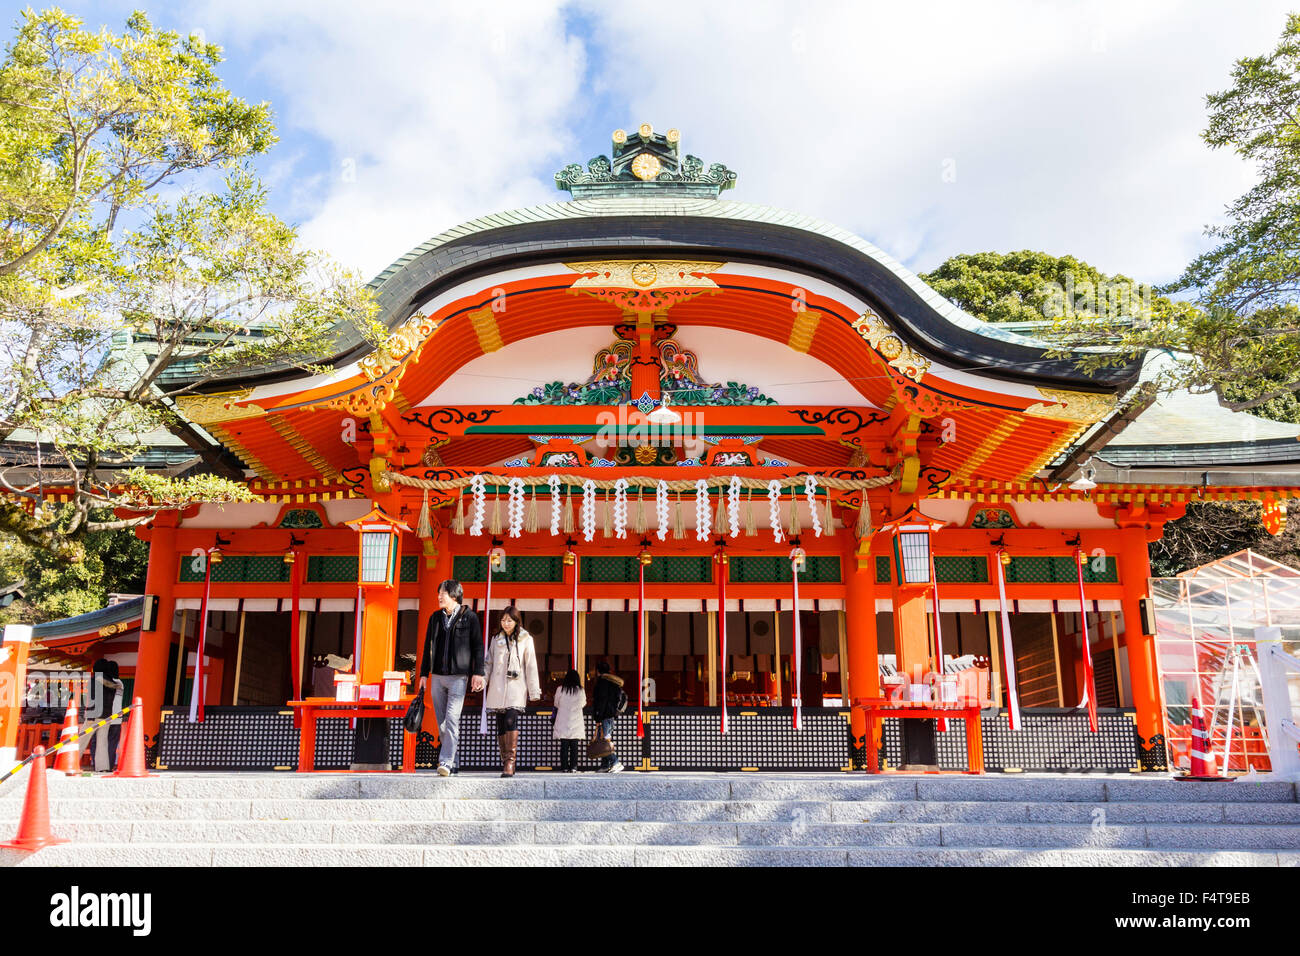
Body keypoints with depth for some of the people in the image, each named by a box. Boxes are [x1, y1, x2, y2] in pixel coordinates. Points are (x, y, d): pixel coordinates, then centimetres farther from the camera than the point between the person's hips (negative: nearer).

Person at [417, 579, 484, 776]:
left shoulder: (469, 617, -2)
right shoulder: (435, 618, 12)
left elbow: (478, 647, -2)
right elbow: (428, 647, 16)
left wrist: (477, 673, -8)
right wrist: (424, 674, 12)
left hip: (458, 676, -5)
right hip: (437, 676, 5)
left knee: (452, 719, -13)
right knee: (442, 722, 7)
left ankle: (446, 762, -15)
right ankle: (453, 763, 17)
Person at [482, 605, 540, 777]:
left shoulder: (525, 639, 4)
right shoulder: (496, 640, 14)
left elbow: (531, 666, 4)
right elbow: (488, 663, 16)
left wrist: (534, 691, 1)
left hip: (516, 687, -4)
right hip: (497, 688, 4)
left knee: (511, 720, -20)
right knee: (501, 725, 4)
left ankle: (510, 761, -22)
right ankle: (505, 762, 12)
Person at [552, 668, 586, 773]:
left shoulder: (560, 689, -5)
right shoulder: (581, 690, -3)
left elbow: (556, 704, 7)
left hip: (563, 722, 0)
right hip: (576, 722, 0)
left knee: (564, 745, 3)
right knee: (574, 745, 4)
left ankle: (564, 767, 2)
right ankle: (573, 767, 3)